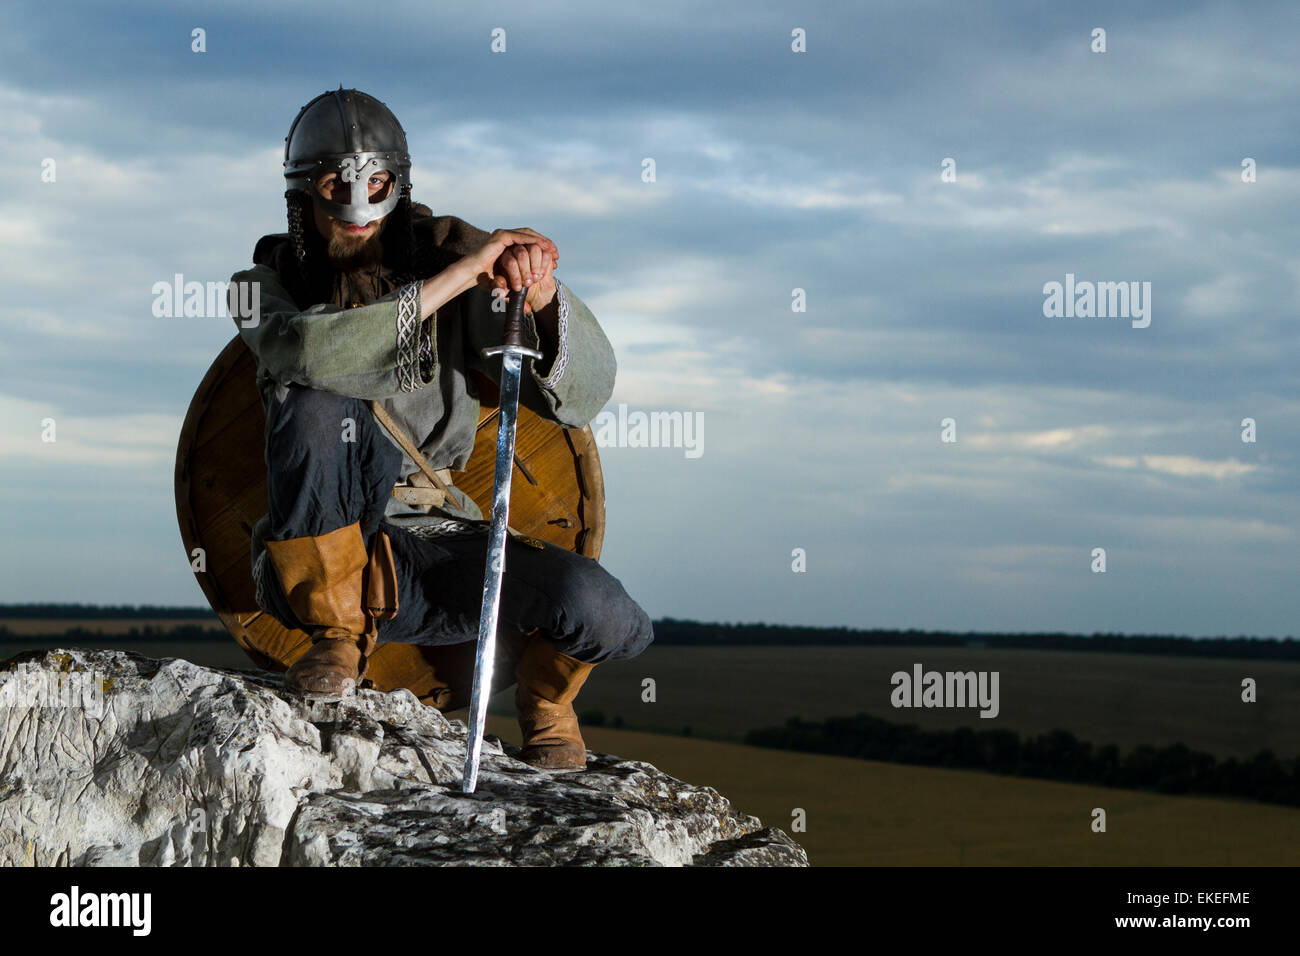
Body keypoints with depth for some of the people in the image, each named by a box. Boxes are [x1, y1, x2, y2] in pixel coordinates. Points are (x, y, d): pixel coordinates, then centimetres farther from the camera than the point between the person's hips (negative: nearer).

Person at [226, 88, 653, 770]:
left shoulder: (451, 257, 1)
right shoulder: (267, 283, 1)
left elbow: (579, 398, -8)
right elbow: (304, 354, -27)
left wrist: (546, 298, -28)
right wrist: (448, 281, -30)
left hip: (431, 552, 1)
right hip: (320, 554, -1)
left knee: (596, 611, -25)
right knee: (324, 410, -32)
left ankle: (543, 697, 14)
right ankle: (338, 636, -11)